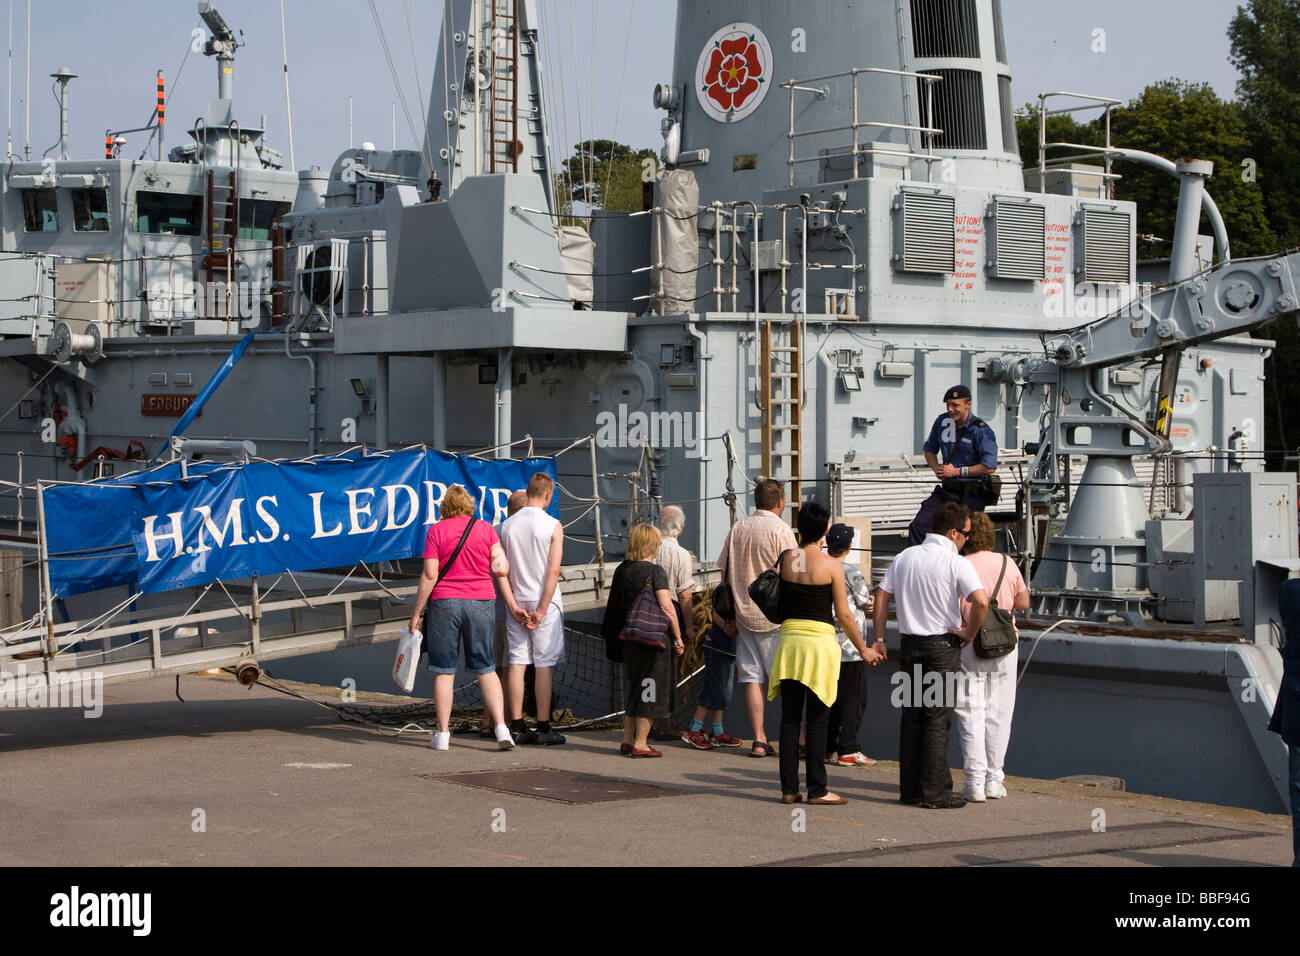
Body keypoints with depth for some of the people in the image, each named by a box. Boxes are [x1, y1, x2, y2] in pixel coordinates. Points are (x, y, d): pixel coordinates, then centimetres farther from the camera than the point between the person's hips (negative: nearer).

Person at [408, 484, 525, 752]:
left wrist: (416, 614, 0)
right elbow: (501, 569, 0)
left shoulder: (436, 531, -2)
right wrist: (512, 605, 6)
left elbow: (429, 576, -5)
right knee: (485, 669, 9)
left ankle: (442, 733, 5)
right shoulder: (485, 528, 5)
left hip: (445, 602, -2)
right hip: (480, 602, 2)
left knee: (444, 671, 5)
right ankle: (501, 726, -4)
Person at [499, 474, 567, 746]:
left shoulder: (507, 525, 4)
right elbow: (553, 572, -13)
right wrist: (542, 610, -11)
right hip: (544, 602, -4)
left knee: (517, 662, 5)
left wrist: (516, 606, 3)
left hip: (516, 602, 4)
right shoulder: (553, 526, -8)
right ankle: (543, 728, 2)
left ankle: (517, 726, 6)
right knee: (544, 664, 0)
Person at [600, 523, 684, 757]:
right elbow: (666, 607, -17)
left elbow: (614, 605, 12)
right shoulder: (654, 571, -11)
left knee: (636, 687, 18)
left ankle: (628, 739, 20)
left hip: (627, 639, 6)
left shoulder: (622, 570, 6)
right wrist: (678, 637, -10)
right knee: (651, 688, 2)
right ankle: (640, 743, 1)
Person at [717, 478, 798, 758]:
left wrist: (730, 618, 17)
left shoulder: (737, 528, 7)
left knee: (752, 679, 5)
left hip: (745, 615, 5)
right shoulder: (781, 530, -10)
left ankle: (759, 740, 4)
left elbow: (725, 575, 11)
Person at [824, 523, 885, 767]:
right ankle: (848, 750, -1)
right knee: (853, 699, 1)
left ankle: (827, 748, 14)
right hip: (850, 646, -6)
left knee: (829, 697, 12)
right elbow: (867, 604, -6)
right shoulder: (851, 572, -12)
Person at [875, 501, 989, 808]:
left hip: (910, 644, 6)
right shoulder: (956, 563, -11)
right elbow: (981, 600, -25)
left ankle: (909, 788, 15)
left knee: (911, 716, 11)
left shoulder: (905, 557, 8)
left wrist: (879, 639, 11)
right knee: (937, 719, -2)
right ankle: (935, 792, 0)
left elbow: (881, 595, 8)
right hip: (943, 645, -6)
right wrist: (969, 633, -10)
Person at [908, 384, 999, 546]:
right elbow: (929, 449, 26)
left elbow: (990, 466, -17)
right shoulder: (942, 422, 7)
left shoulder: (980, 430, -11)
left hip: (971, 496, -6)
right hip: (947, 490, 6)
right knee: (917, 527, -10)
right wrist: (936, 468, 4)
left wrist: (957, 471, -12)